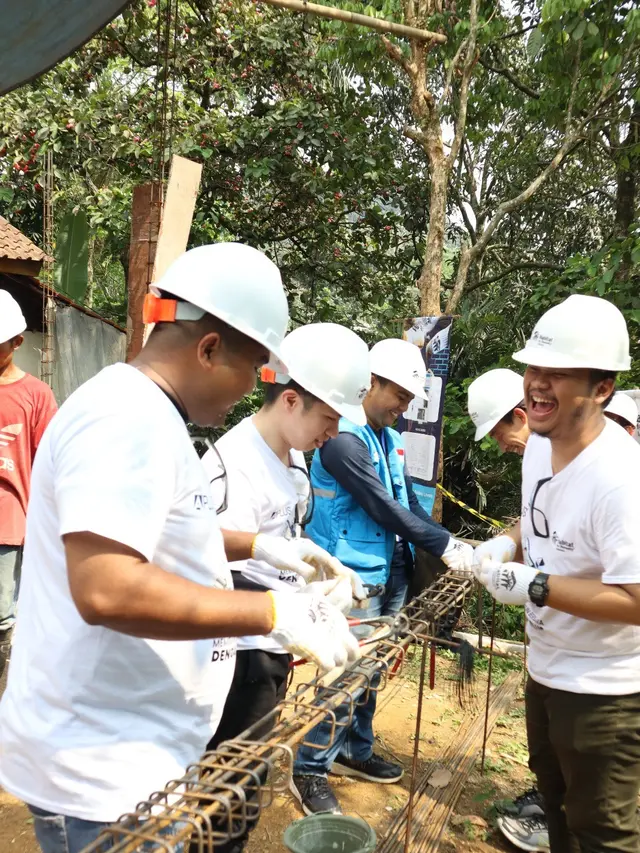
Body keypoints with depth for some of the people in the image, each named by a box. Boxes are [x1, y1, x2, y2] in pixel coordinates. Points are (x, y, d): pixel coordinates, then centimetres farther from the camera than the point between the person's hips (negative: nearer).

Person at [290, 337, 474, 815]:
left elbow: (409, 505, 13)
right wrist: (444, 546, -15)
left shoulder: (391, 440, 11)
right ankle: (309, 770, 14)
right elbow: (383, 508, -19)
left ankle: (355, 752, 36)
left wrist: (450, 542, -1)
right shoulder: (344, 438, -16)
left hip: (391, 576, 8)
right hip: (354, 579, -8)